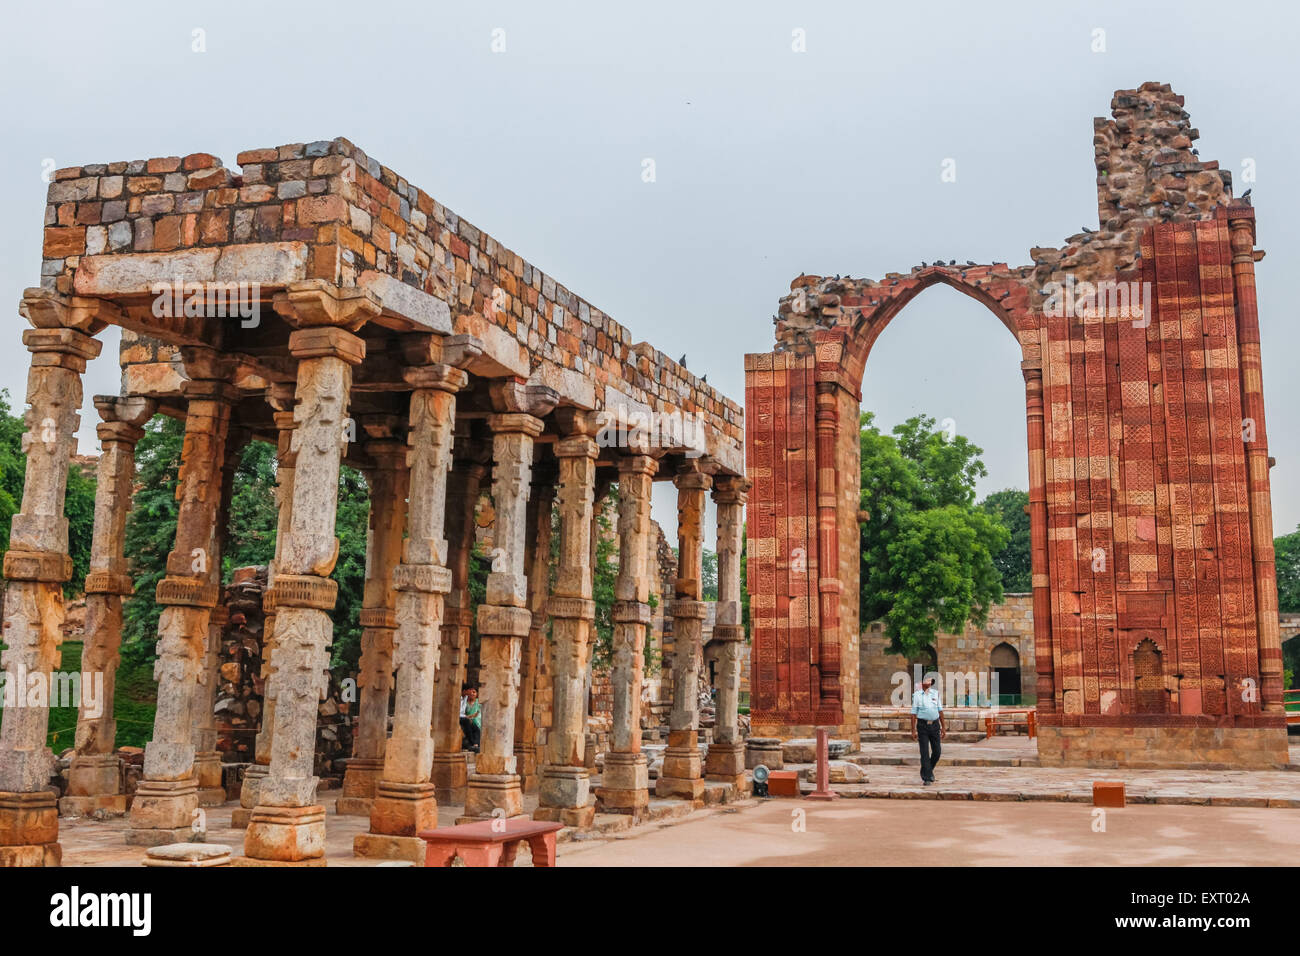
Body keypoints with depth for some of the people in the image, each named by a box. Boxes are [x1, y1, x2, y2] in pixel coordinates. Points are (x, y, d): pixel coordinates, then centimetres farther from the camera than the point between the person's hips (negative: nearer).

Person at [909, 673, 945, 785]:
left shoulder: (935, 693, 7)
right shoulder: (917, 695, -2)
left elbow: (940, 710, 12)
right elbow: (914, 713, -2)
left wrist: (943, 727, 8)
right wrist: (913, 730, -7)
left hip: (934, 725, 3)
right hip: (922, 725, -3)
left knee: (937, 751, 7)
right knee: (925, 752, -5)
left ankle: (929, 769, 33)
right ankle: (926, 778, -1)